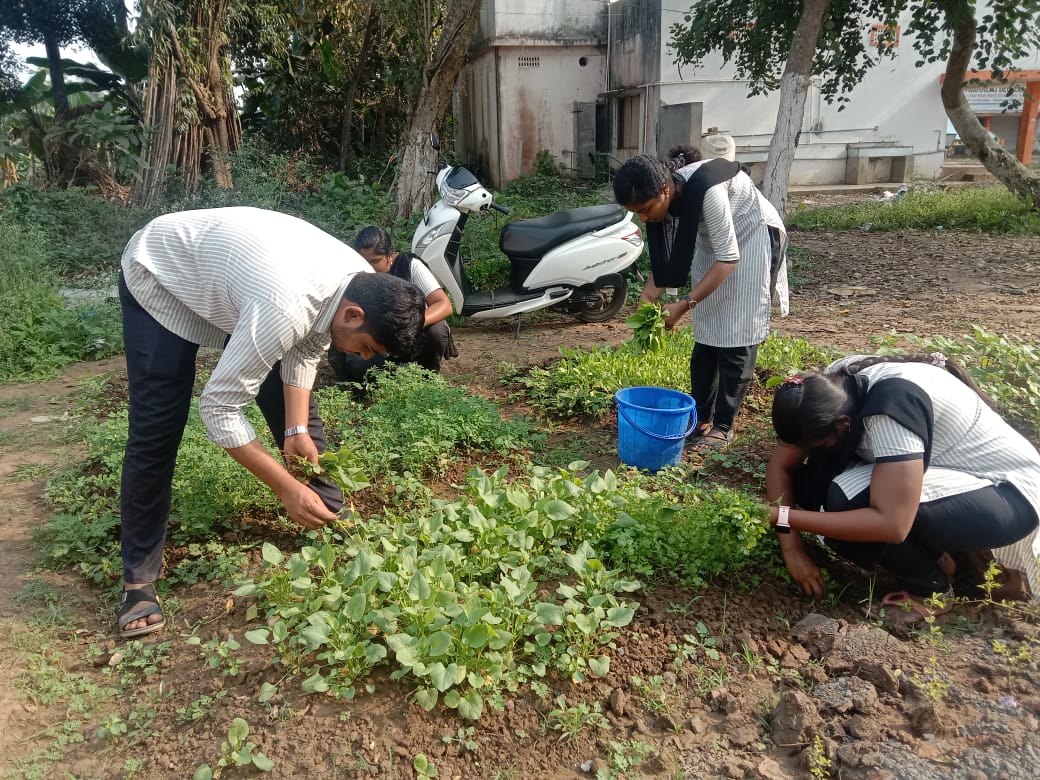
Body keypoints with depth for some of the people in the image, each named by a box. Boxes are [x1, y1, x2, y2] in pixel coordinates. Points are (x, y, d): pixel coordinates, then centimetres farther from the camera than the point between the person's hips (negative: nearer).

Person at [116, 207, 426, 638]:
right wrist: (287, 487, -32)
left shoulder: (362, 283, -21)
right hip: (160, 277, -6)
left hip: (227, 276, 7)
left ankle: (331, 525, 17)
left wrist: (297, 429, -14)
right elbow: (217, 407, -36)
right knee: (156, 431, -11)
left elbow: (306, 348, -4)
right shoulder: (285, 307, -44)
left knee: (301, 415, 2)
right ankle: (138, 578, 4)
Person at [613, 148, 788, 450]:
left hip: (750, 237, -7)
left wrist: (684, 304, -36)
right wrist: (647, 299, -16)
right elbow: (666, 257, -3)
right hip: (711, 240, 7)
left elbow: (728, 259, -34)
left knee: (736, 335, -7)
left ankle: (723, 425, 1)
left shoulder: (705, 190, -37)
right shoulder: (661, 198, -15)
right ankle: (701, 417, 16)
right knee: (705, 334, 6)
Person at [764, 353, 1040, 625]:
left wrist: (781, 516, -36)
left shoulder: (890, 409, -35)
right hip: (954, 476, 8)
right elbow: (781, 465, -7)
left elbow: (891, 524, -41)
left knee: (848, 500, -31)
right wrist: (792, 549, -15)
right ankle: (952, 551, 7)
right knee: (812, 482, -8)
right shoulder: (830, 388, -12)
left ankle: (930, 590, -3)